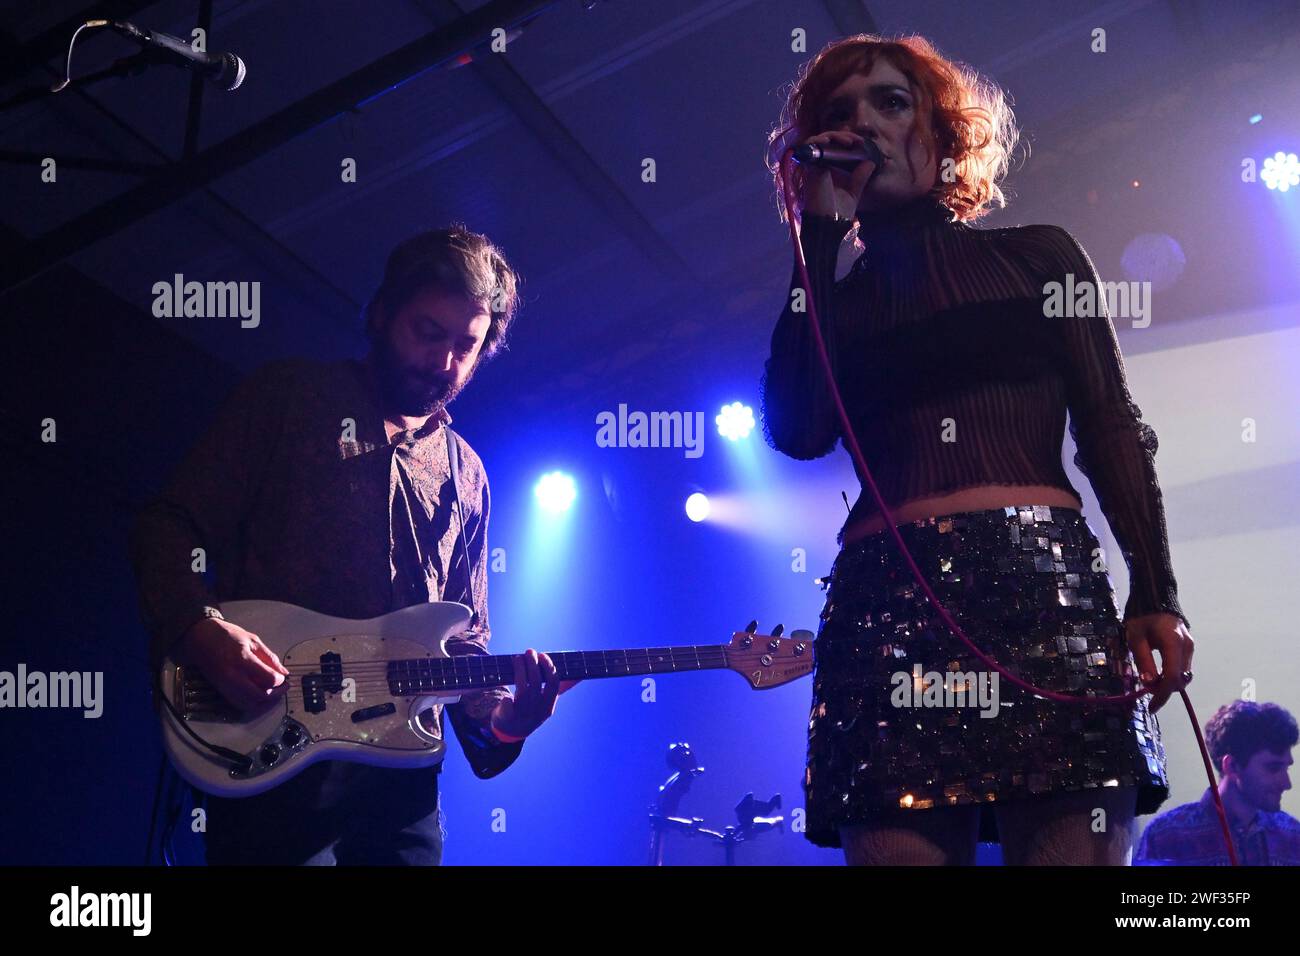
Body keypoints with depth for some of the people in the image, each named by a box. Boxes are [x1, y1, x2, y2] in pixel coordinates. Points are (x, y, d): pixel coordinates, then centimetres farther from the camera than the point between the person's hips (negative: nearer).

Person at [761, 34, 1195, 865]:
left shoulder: (1037, 256, 18)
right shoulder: (830, 299, 20)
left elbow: (1114, 430, 10)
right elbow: (797, 432, 0)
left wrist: (1156, 595, -4)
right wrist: (820, 236, 7)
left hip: (1046, 583, -1)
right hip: (887, 605, 1)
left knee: (1077, 841, -14)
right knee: (900, 840, -12)